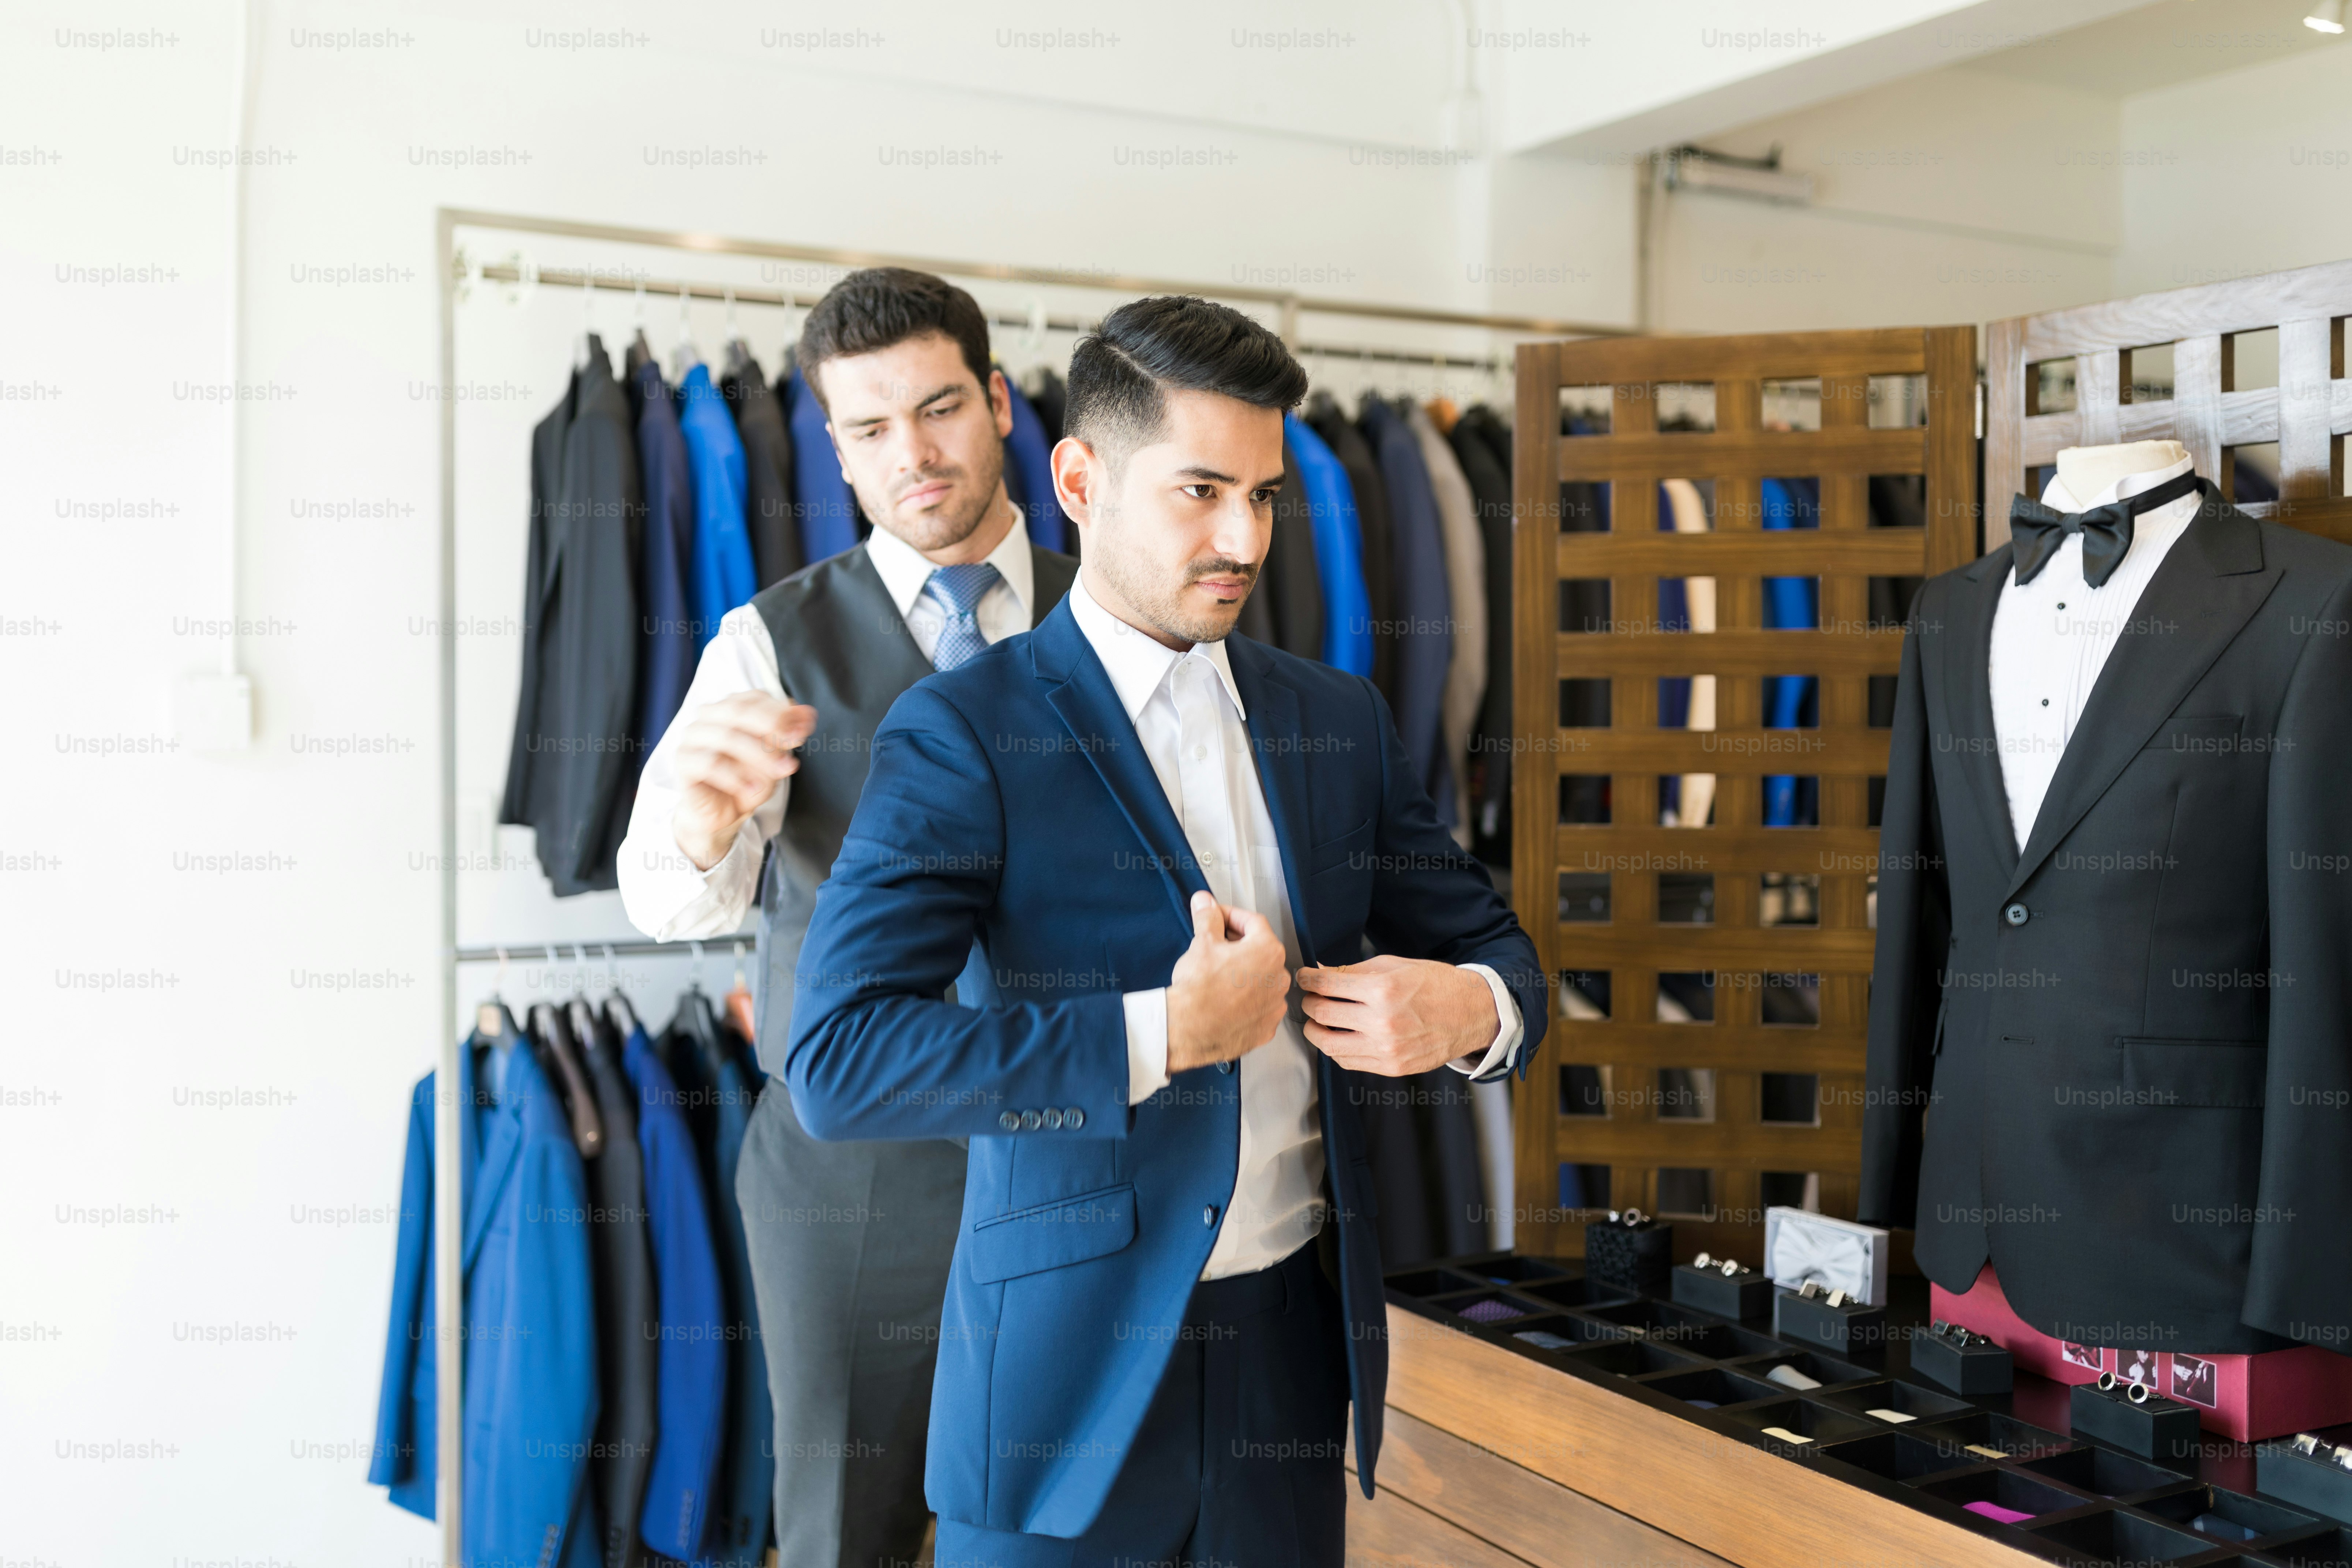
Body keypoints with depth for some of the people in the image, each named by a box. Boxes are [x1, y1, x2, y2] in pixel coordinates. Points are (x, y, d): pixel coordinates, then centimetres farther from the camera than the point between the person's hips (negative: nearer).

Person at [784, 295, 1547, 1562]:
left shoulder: (1337, 719, 7)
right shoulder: (967, 732, -10)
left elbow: (1491, 946, 15)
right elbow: (837, 1061, -20)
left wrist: (1466, 1007, -9)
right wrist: (1165, 1031, -21)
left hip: (1293, 1349, 5)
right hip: (1070, 1369, -4)